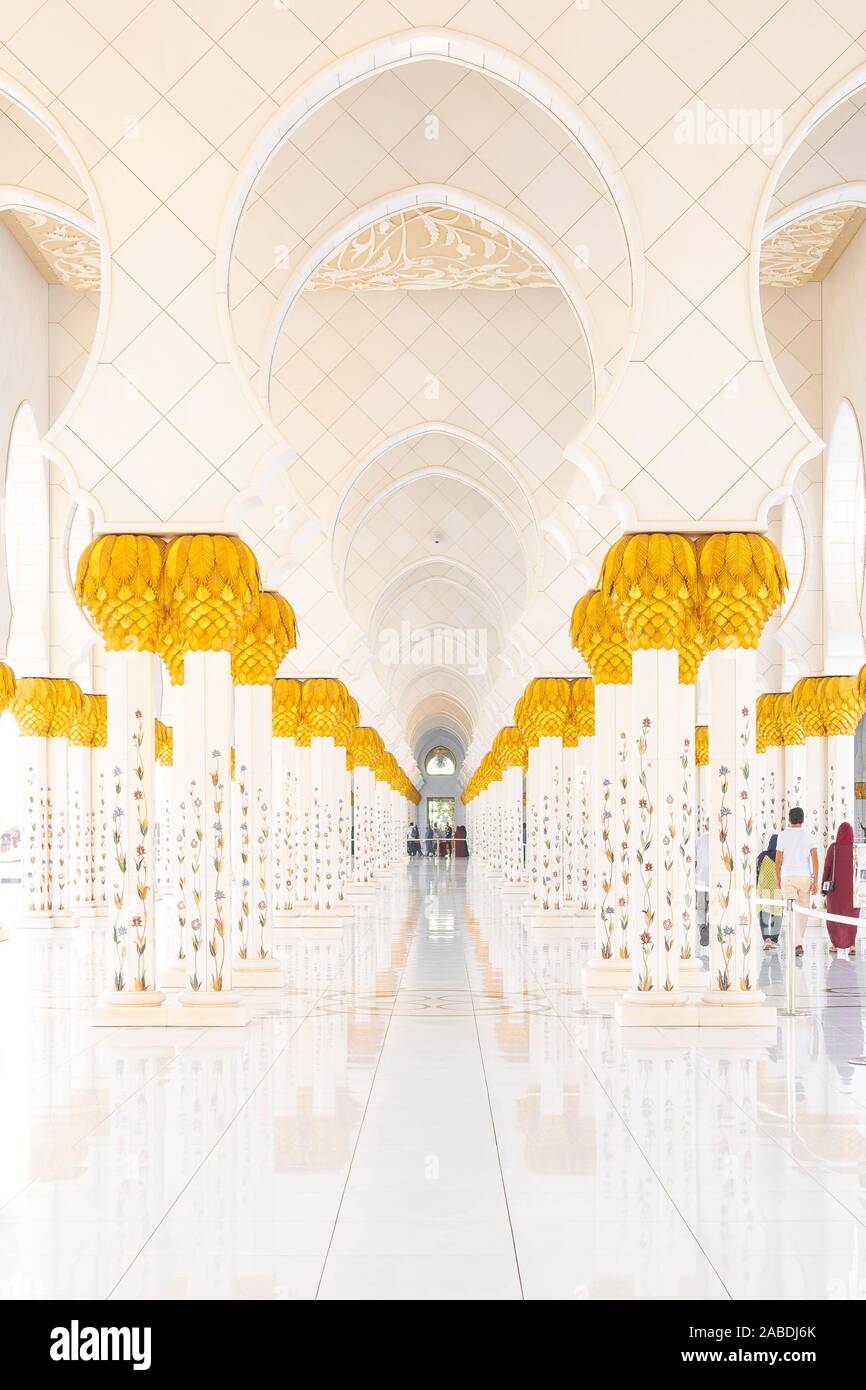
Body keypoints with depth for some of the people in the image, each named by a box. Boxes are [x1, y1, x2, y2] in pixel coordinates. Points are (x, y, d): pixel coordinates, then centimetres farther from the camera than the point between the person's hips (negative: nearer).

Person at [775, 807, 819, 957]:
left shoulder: (783, 835, 0)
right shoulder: (809, 837, 3)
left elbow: (778, 860, 0)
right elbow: (815, 859, -7)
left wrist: (778, 878, 14)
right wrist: (815, 881, -7)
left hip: (787, 877, -2)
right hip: (805, 877, 2)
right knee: (802, 911, 16)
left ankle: (798, 944, -24)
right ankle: (799, 942, 27)